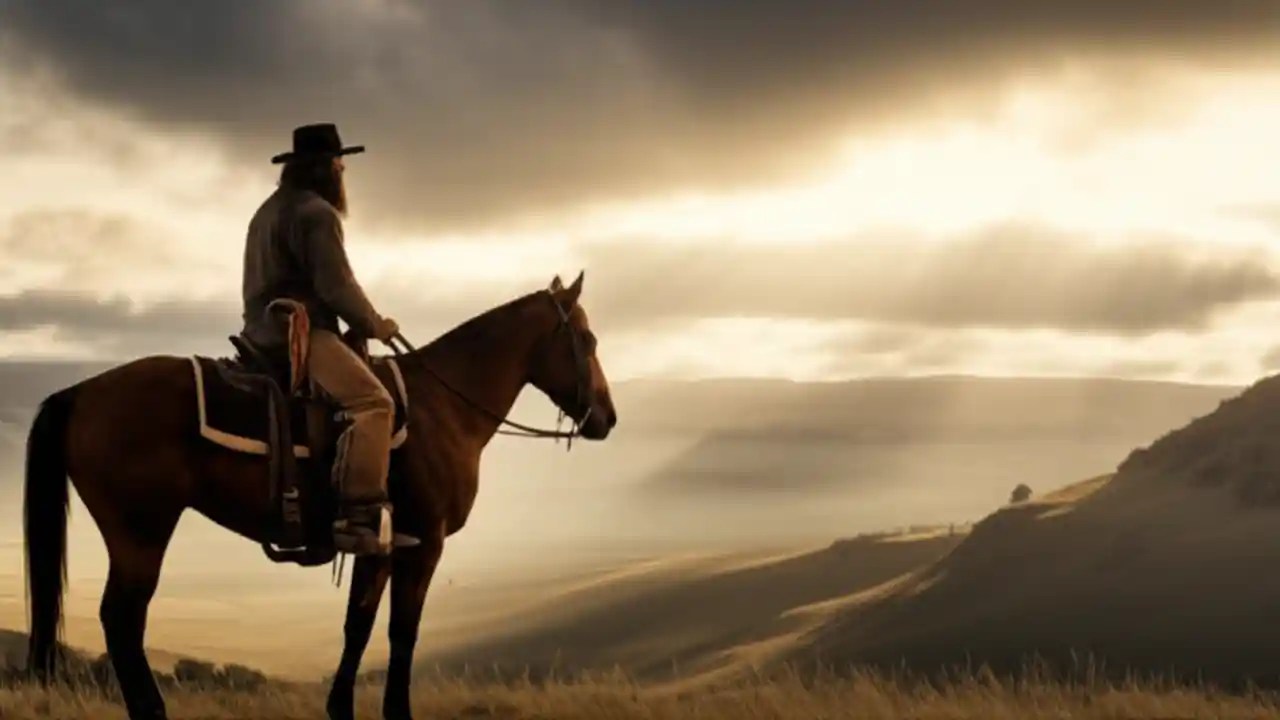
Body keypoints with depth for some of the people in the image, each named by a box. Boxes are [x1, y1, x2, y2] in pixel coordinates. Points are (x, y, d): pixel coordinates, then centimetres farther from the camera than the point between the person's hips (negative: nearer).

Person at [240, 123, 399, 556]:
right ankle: (360, 516, -38)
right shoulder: (316, 212, -9)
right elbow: (336, 286, -16)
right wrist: (373, 326, -1)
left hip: (268, 332, 11)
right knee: (372, 401, -24)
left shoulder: (270, 211, 24)